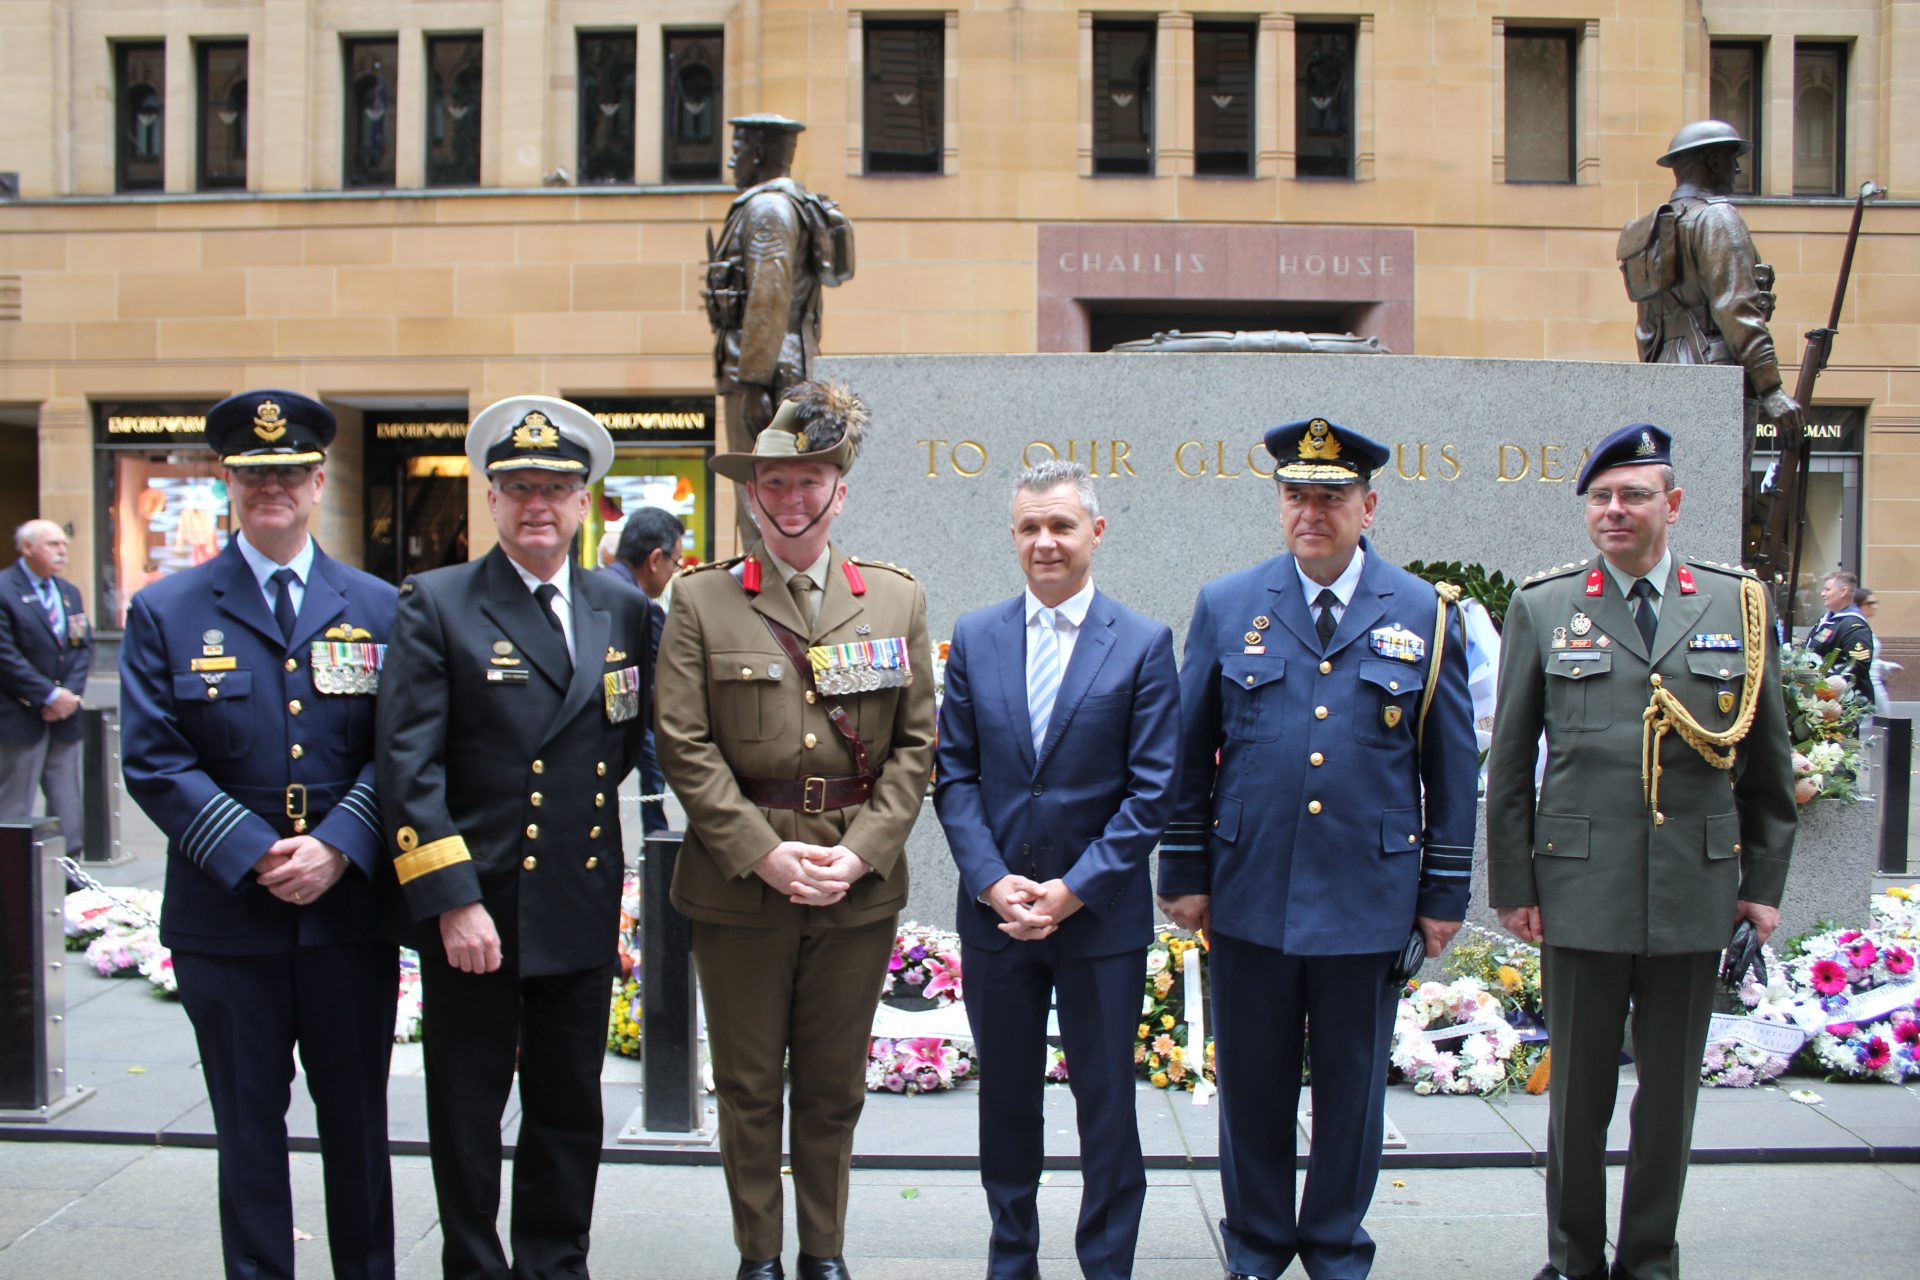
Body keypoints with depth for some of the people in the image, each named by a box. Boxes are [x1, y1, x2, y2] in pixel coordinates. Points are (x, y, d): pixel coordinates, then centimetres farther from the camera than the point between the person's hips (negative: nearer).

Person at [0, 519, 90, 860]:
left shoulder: (70, 593, 14)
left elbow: (84, 647, 11)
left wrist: (70, 693, -5)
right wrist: (49, 695, -15)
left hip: (64, 716, 6)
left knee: (68, 804, 9)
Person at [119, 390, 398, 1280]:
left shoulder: (378, 607, 5)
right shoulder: (164, 612, 2)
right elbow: (153, 762, -4)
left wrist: (337, 847, -15)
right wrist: (255, 855, -14)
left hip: (351, 912, 1)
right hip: (226, 917, -1)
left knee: (357, 1123, 13)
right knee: (248, 1130, 11)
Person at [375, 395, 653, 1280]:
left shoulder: (623, 611, 6)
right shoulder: (435, 604, -5)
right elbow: (408, 764, -11)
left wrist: (587, 790, 3)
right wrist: (451, 899, -17)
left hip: (582, 910, 4)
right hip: (471, 907, -3)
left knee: (569, 1110, 15)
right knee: (466, 1114, 11)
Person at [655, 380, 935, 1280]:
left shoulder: (896, 599, 6)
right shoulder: (700, 600, 0)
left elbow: (916, 743, 3)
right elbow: (684, 745, -5)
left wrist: (861, 851, -9)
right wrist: (763, 853, -13)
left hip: (859, 885, 2)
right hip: (739, 882, -1)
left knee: (834, 1089, 14)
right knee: (748, 1089, 11)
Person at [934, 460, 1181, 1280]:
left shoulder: (1143, 644, -4)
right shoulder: (975, 638, 4)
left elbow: (1153, 790, -7)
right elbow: (954, 775, 2)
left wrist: (1075, 889, -13)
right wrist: (992, 880, -10)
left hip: (1102, 916, -2)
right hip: (994, 913, 3)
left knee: (1106, 1105, 7)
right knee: (1006, 1097, 15)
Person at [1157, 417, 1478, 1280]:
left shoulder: (1424, 615, 2)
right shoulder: (1225, 608, 2)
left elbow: (1453, 767, 4)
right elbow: (1189, 753, 4)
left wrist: (1445, 893, 3)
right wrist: (1185, 874, 2)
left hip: (1369, 900, 0)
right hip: (1249, 895, 0)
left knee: (1352, 1088, 13)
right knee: (1252, 1086, 12)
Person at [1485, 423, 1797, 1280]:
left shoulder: (1739, 606, 5)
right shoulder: (1543, 607, 2)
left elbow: (1768, 763, 9)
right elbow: (1509, 762, 3)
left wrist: (1765, 881, 7)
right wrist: (1512, 882, 0)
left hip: (1696, 892, 1)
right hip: (1582, 892, -1)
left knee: (1671, 1094, 11)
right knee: (1578, 1091, 9)